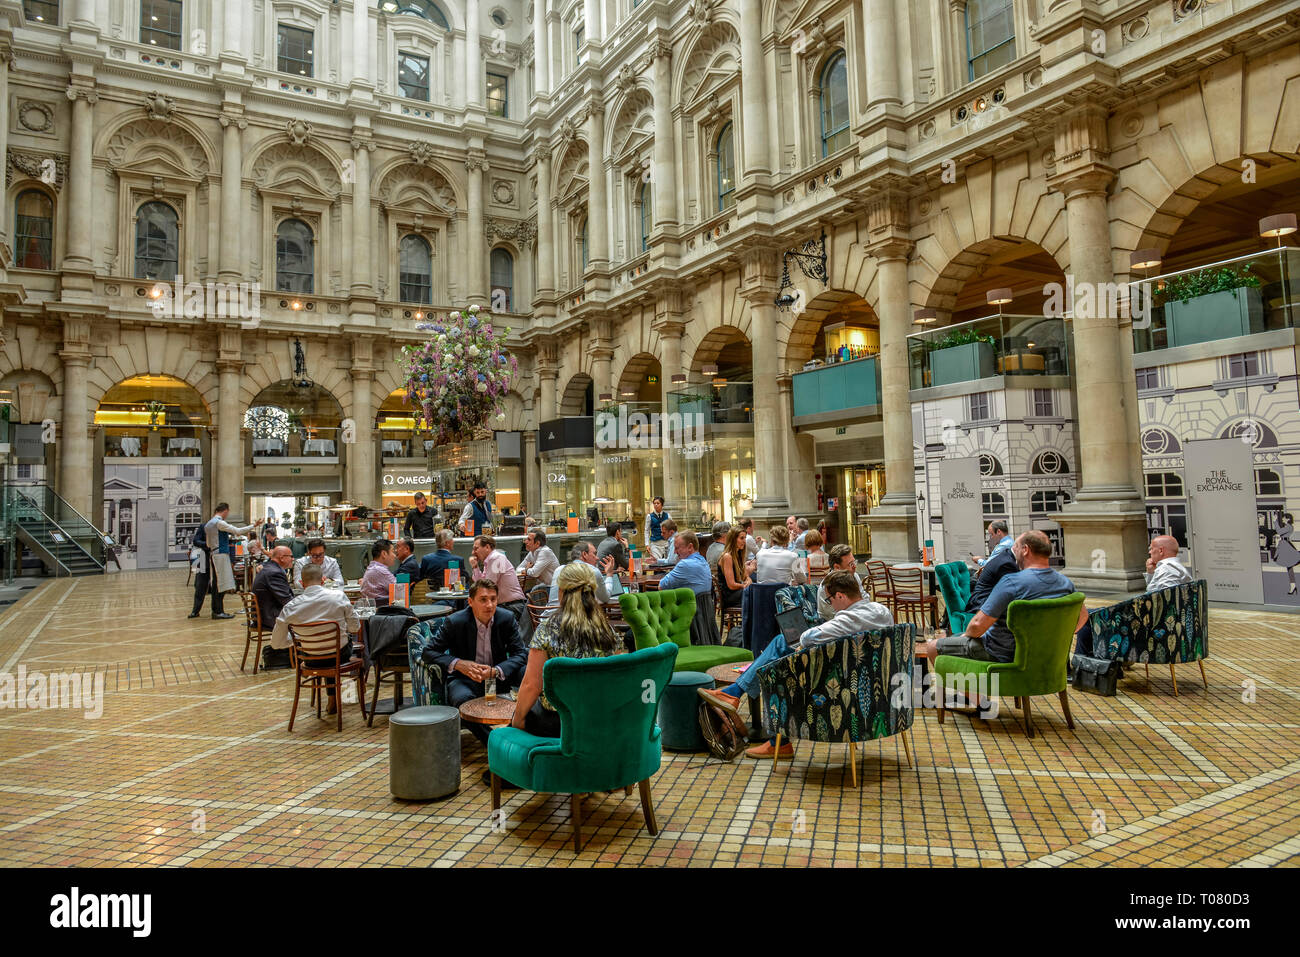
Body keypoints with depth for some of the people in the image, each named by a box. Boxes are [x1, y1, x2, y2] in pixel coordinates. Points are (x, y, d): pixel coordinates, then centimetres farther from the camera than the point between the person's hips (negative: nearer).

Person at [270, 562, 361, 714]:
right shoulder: (339, 596, -16)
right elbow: (355, 627, -6)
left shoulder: (291, 607, -12)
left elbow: (276, 643, -5)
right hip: (339, 655, -1)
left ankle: (332, 701, 39)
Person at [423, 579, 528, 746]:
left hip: (498, 677, 2)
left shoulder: (507, 618, -7)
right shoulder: (454, 622, -13)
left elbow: (520, 653, -8)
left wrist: (496, 671, -27)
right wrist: (458, 663, -27)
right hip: (467, 678, -2)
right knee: (461, 698, -36)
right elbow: (429, 652, -9)